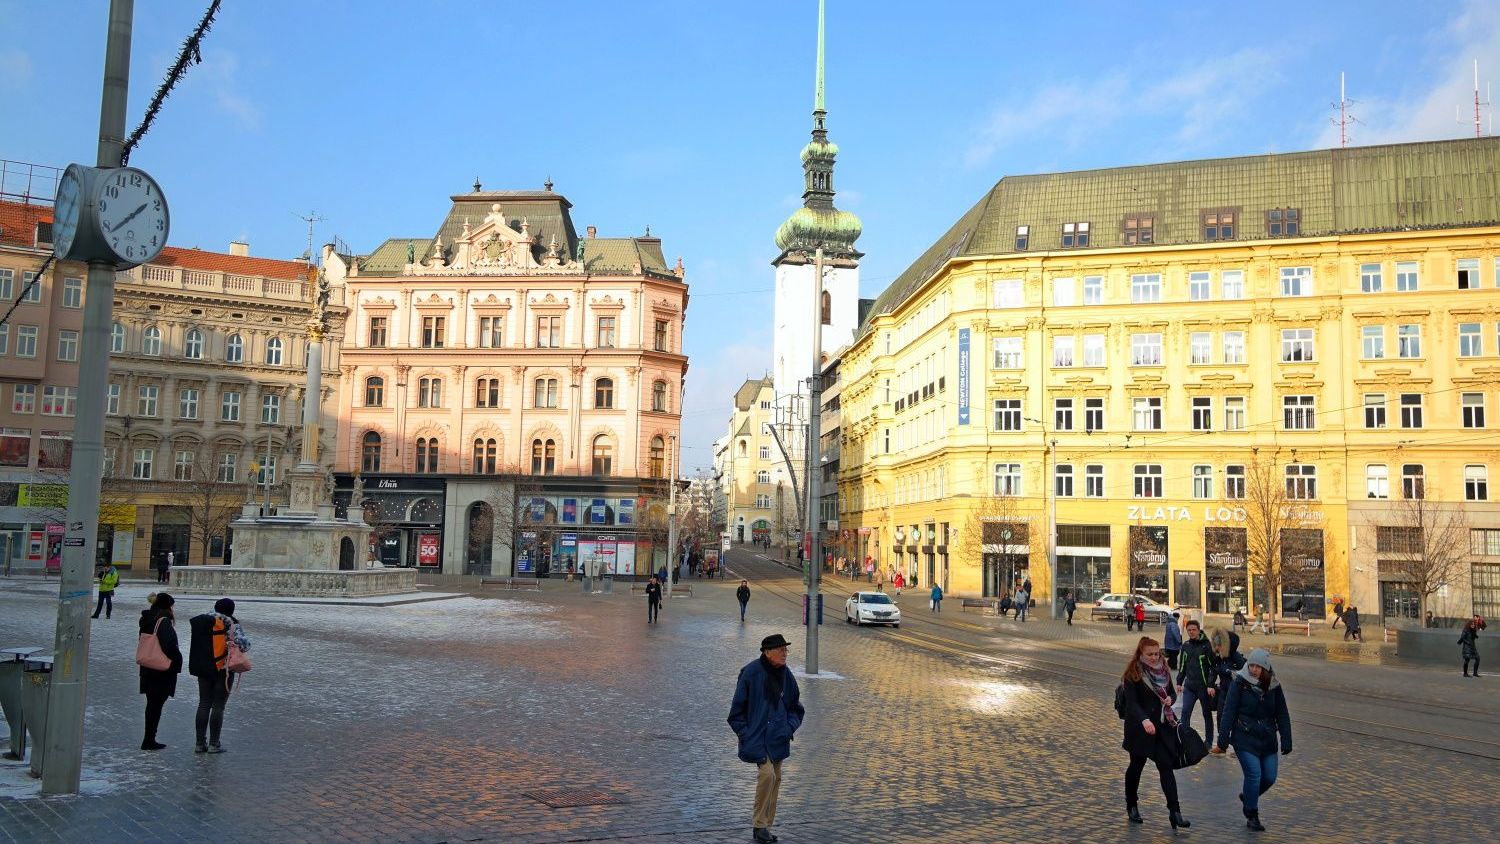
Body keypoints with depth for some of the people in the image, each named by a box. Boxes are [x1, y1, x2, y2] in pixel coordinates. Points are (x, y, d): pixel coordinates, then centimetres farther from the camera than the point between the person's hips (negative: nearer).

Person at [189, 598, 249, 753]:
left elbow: (196, 644, 7)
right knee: (218, 706, 2)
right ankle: (214, 744, 4)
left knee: (204, 704, 12)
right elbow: (242, 642, -22)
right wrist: (247, 645, -2)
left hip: (203, 669, 5)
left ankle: (200, 743, 14)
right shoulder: (230, 624, -11)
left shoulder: (200, 622, 7)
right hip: (223, 669, -5)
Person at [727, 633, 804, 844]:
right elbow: (737, 708, -5)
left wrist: (790, 727, 0)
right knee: (767, 773, -20)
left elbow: (795, 707, 16)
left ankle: (765, 826, 24)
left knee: (776, 779, 10)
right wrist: (745, 733, -10)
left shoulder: (786, 675, 3)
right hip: (757, 737, -6)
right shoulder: (751, 673, -12)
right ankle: (760, 825, -5)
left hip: (778, 738, 6)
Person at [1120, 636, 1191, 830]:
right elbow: (1131, 703, -21)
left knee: (1166, 766, -5)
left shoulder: (1163, 670, 4)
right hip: (1140, 727, -3)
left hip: (1163, 727, 3)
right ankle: (1131, 806, 29)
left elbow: (1172, 692, 16)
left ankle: (1174, 811, -6)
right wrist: (1144, 720, -38)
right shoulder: (1133, 674, -12)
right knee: (1137, 765, 11)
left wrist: (1170, 699, -9)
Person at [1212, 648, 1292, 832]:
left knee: (1269, 777, 5)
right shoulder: (1240, 683, -10)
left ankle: (1248, 796, 34)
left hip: (1267, 740, 4)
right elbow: (1229, 712, -10)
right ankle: (1251, 816, 6)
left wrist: (1286, 741, 1)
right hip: (1244, 739, -4)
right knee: (1254, 774, -11)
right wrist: (1223, 740, -11)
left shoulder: (1273, 685, 1)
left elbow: (1282, 715, 6)